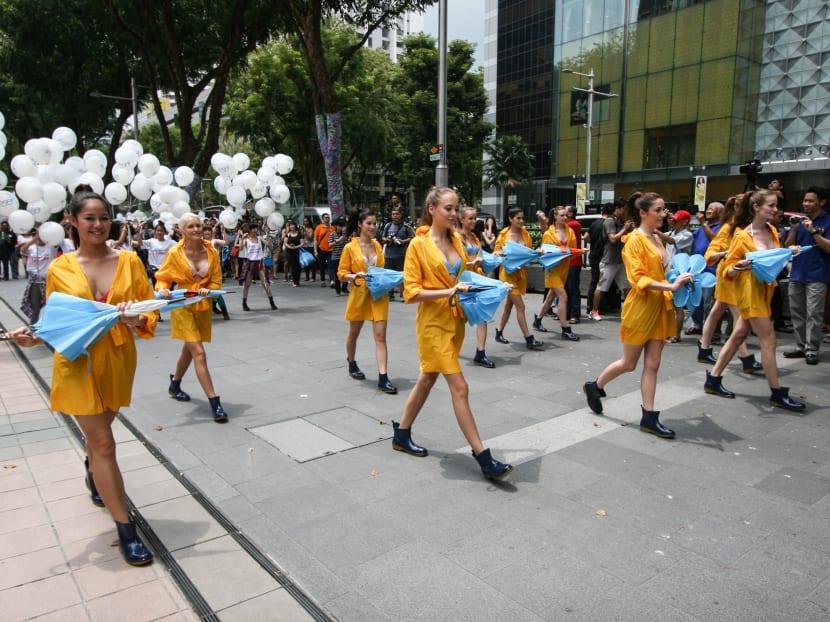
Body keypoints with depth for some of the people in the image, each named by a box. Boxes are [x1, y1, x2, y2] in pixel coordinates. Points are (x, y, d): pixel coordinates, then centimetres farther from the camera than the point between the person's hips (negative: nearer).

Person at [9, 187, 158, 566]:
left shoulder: (128, 261, -3)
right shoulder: (59, 269, -4)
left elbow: (150, 310, -3)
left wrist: (137, 320, -24)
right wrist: (32, 337, -15)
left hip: (118, 360, 2)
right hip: (78, 363, -2)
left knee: (98, 430, 25)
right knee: (103, 443, -2)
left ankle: (93, 473, 59)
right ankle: (125, 528, 8)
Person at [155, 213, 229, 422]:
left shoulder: (211, 252, -3)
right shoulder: (175, 253, -11)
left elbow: (216, 281, 2)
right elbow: (162, 277, -1)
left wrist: (208, 290, -19)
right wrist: (162, 289, -22)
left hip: (203, 306, 5)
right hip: (182, 306, -4)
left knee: (189, 350, 22)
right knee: (199, 353, -13)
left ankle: (174, 385, 48)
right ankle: (214, 402, -12)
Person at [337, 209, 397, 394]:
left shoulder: (377, 245, 5)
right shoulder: (350, 247, -7)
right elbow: (341, 273, -6)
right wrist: (356, 276, -23)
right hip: (359, 294, -2)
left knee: (380, 336, -5)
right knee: (353, 333, 16)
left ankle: (382, 377, -5)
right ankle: (352, 364, 41)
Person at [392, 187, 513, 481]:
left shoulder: (456, 240, 8)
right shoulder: (418, 244, -11)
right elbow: (411, 292, -14)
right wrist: (449, 292, -24)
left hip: (455, 320, 7)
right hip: (433, 323, -7)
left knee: (427, 379, 17)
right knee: (459, 387, -8)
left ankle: (401, 433, 35)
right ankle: (482, 456, -2)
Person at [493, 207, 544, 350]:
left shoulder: (525, 234, 6)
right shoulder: (503, 235, -8)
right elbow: (496, 253, -5)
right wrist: (503, 253, -25)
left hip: (521, 272, 6)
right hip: (508, 273, -6)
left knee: (509, 304, 15)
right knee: (520, 306, -9)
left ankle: (499, 333, 29)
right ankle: (529, 339, -5)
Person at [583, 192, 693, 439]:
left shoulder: (656, 239, 13)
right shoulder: (635, 240, -12)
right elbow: (638, 279, -19)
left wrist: (678, 278, 3)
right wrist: (670, 286, -28)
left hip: (659, 308, 7)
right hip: (640, 308, -7)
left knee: (652, 364, 7)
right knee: (629, 363, 5)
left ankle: (649, 417, 11)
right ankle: (594, 386, 28)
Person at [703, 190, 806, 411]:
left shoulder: (772, 231, 7)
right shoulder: (742, 236, -14)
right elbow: (728, 270, -11)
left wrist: (788, 252, 4)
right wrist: (739, 267, -31)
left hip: (765, 289, 8)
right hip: (750, 291, -8)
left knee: (739, 335, 12)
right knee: (768, 340, -6)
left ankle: (713, 380, 22)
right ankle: (777, 394, 5)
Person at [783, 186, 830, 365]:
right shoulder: (800, 220, 10)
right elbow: (788, 246, 8)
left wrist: (813, 231, -18)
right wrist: (794, 229, -7)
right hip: (797, 273, 5)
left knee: (814, 314, -5)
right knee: (797, 312, 9)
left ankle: (812, 350, -1)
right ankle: (800, 347, 17)